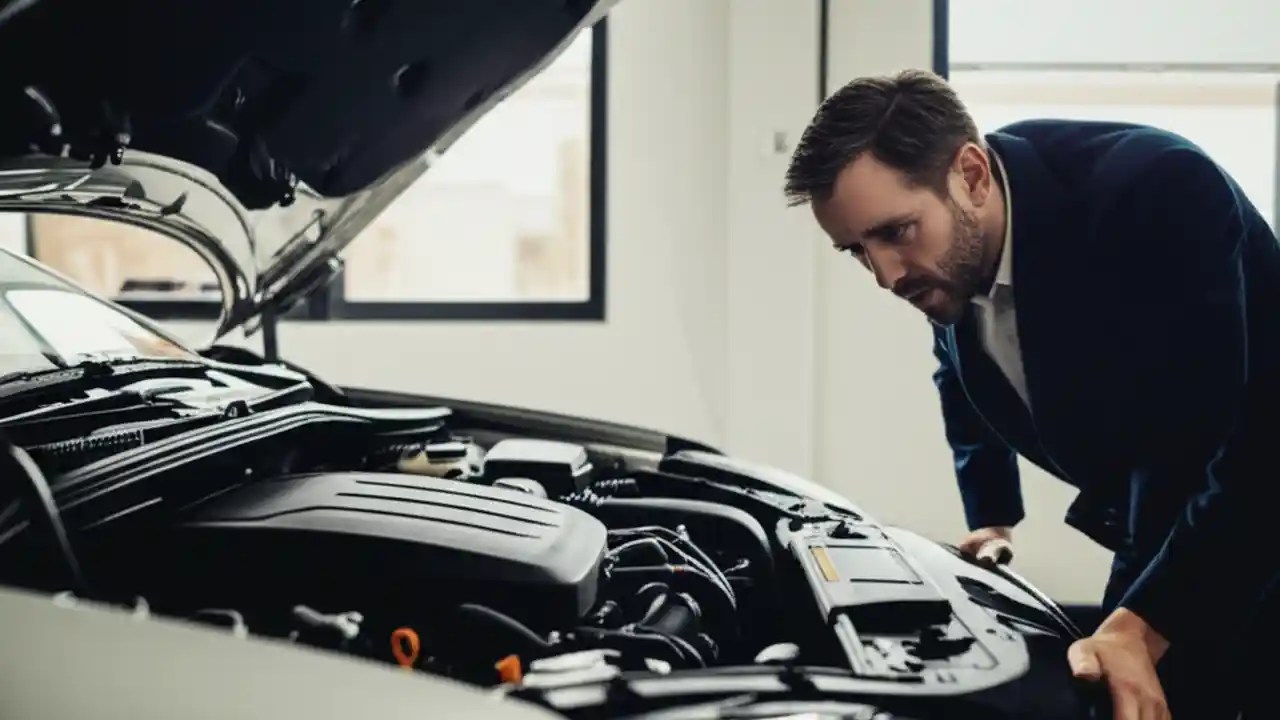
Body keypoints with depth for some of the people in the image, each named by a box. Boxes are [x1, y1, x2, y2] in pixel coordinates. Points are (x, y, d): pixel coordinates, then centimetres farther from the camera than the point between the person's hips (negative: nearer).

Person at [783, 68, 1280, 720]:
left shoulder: (1160, 192, -30)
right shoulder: (944, 251, -7)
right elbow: (963, 371, 17)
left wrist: (1138, 628, -38)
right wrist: (990, 518, 13)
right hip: (1160, 535, 6)